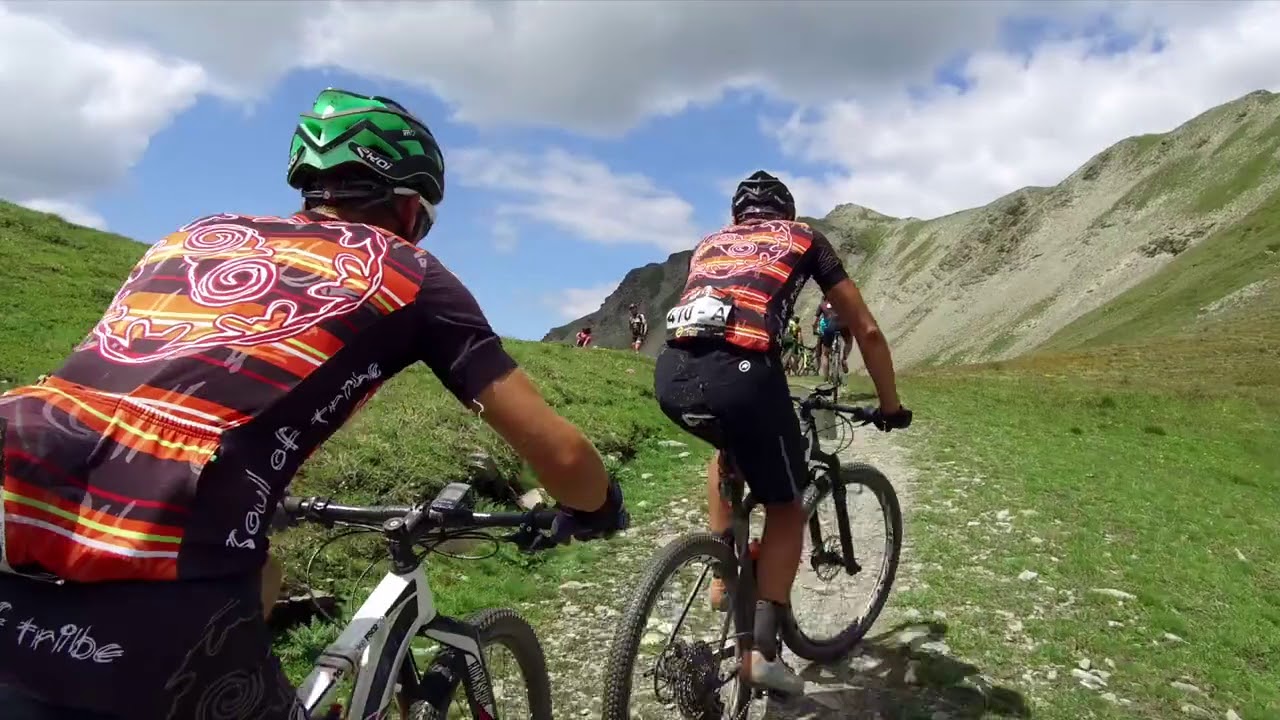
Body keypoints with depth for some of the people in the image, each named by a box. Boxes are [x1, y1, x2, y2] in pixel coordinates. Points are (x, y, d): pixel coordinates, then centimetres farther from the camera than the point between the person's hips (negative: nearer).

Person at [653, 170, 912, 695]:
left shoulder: (709, 243, 34)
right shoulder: (803, 238, 24)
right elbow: (866, 331, 23)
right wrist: (890, 406, 35)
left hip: (670, 376, 4)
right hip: (740, 373, -4)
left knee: (729, 449, 37)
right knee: (786, 509, 19)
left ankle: (723, 577, 33)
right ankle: (761, 649, 10)